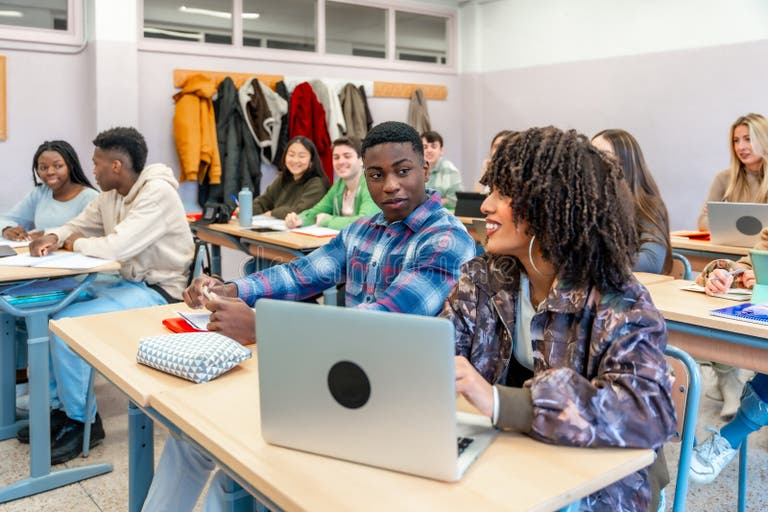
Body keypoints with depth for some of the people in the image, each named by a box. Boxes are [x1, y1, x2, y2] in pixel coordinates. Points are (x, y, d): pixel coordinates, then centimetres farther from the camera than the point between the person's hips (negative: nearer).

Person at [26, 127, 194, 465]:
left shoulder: (157, 193, -22)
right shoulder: (110, 195, 7)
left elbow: (116, 247, -29)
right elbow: (78, 226, 17)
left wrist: (76, 244, -9)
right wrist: (53, 238, -7)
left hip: (157, 291, -10)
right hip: (125, 282, 10)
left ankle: (82, 421, -3)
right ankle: (60, 403, 17)